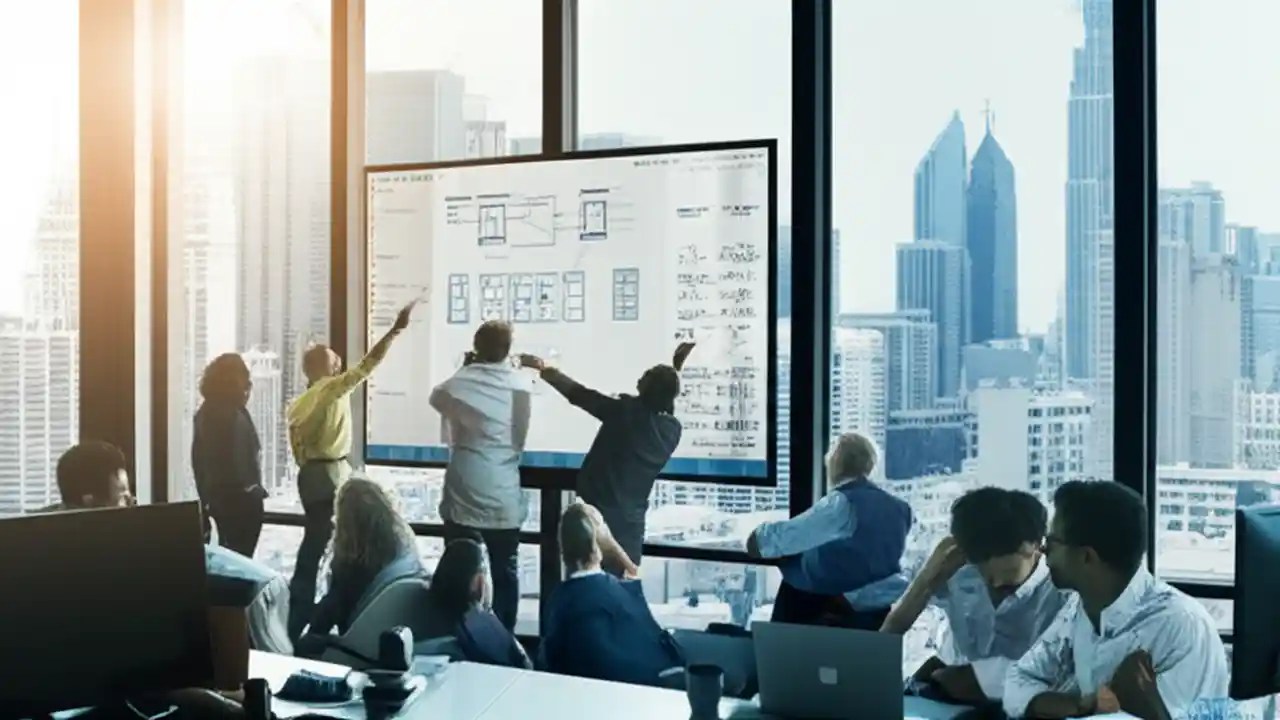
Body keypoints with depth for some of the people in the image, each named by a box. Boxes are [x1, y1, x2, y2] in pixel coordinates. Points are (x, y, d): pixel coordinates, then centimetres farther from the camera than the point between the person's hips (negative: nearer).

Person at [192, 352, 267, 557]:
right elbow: (242, 459, -19)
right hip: (240, 498, -9)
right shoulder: (234, 414, -17)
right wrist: (255, 488, -7)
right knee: (241, 557, -3)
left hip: (218, 496, 9)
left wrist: (206, 495, 18)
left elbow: (198, 458, 13)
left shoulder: (206, 411, 9)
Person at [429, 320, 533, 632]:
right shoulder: (521, 384, -2)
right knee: (504, 574, 11)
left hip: (465, 499, -1)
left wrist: (465, 370, 15)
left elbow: (437, 397, 17)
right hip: (504, 500, 1)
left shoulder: (458, 384, -5)